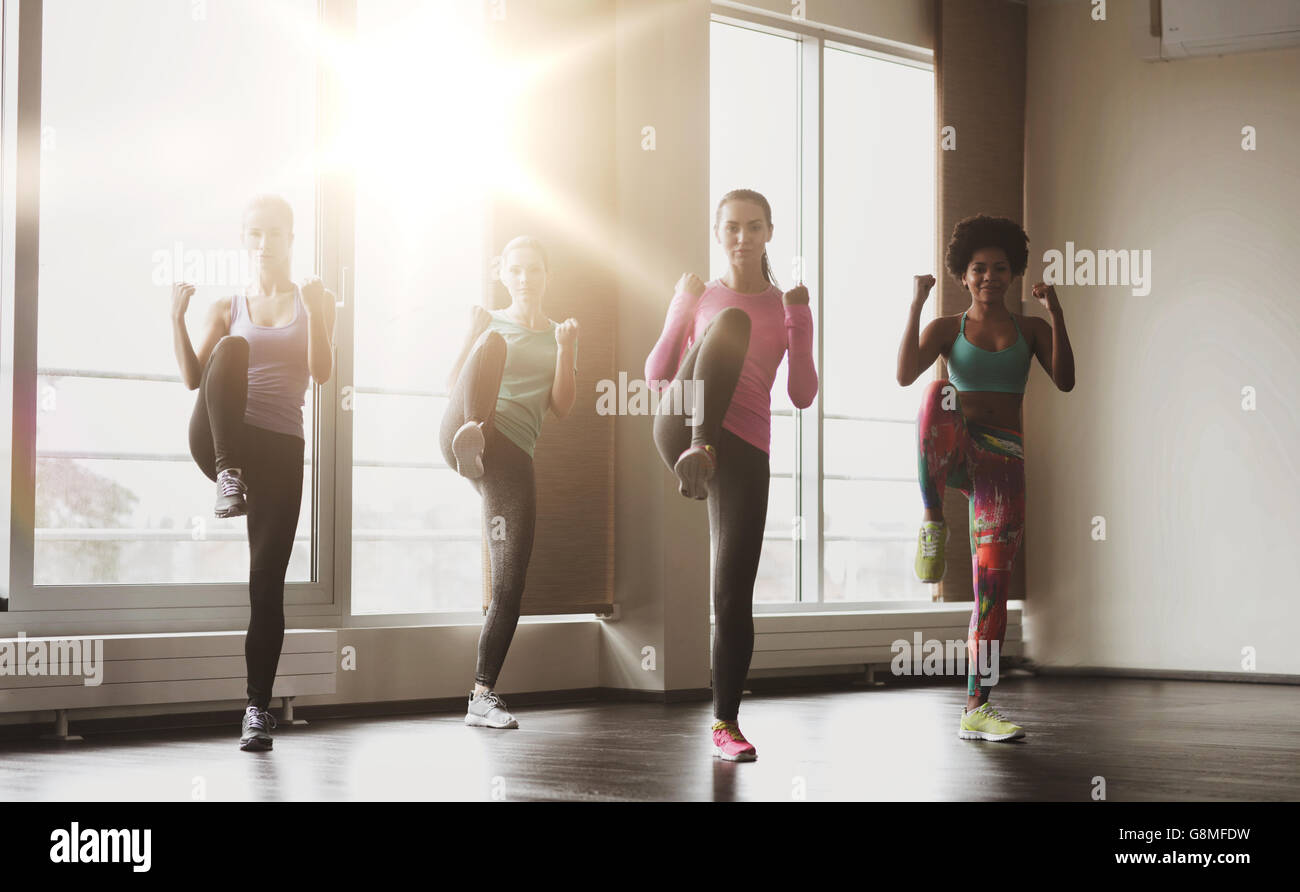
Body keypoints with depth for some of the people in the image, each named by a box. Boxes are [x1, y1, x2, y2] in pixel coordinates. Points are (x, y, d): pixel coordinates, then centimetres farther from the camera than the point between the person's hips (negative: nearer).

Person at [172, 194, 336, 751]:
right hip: (217, 441, 0)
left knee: (267, 581, -6)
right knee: (232, 347, -30)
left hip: (280, 449, 0)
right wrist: (177, 318, -8)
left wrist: (313, 311, -16)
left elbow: (322, 373, -4)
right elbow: (193, 379, 4)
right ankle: (228, 477, -39)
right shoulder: (227, 308, 15)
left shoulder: (315, 302, 11)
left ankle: (258, 707, 1)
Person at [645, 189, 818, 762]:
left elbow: (802, 395, 7)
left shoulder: (784, 306, 16)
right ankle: (696, 456, -46)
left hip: (745, 449, 1)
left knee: (733, 594, -6)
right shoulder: (702, 298, 15)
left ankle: (726, 724, 6)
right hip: (682, 429, -1)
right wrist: (679, 310, -3)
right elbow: (656, 377, 7)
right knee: (732, 323, -28)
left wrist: (798, 323, -3)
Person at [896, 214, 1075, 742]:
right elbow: (905, 375, -9)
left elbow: (1065, 381, -6)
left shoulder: (1030, 329, 12)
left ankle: (976, 709, 2)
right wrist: (915, 306, -15)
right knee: (939, 396, -36)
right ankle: (934, 524, -29)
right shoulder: (947, 329, 8)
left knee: (993, 585, -3)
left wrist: (1055, 315, -14)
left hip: (1004, 460, 2)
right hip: (955, 455, -2)